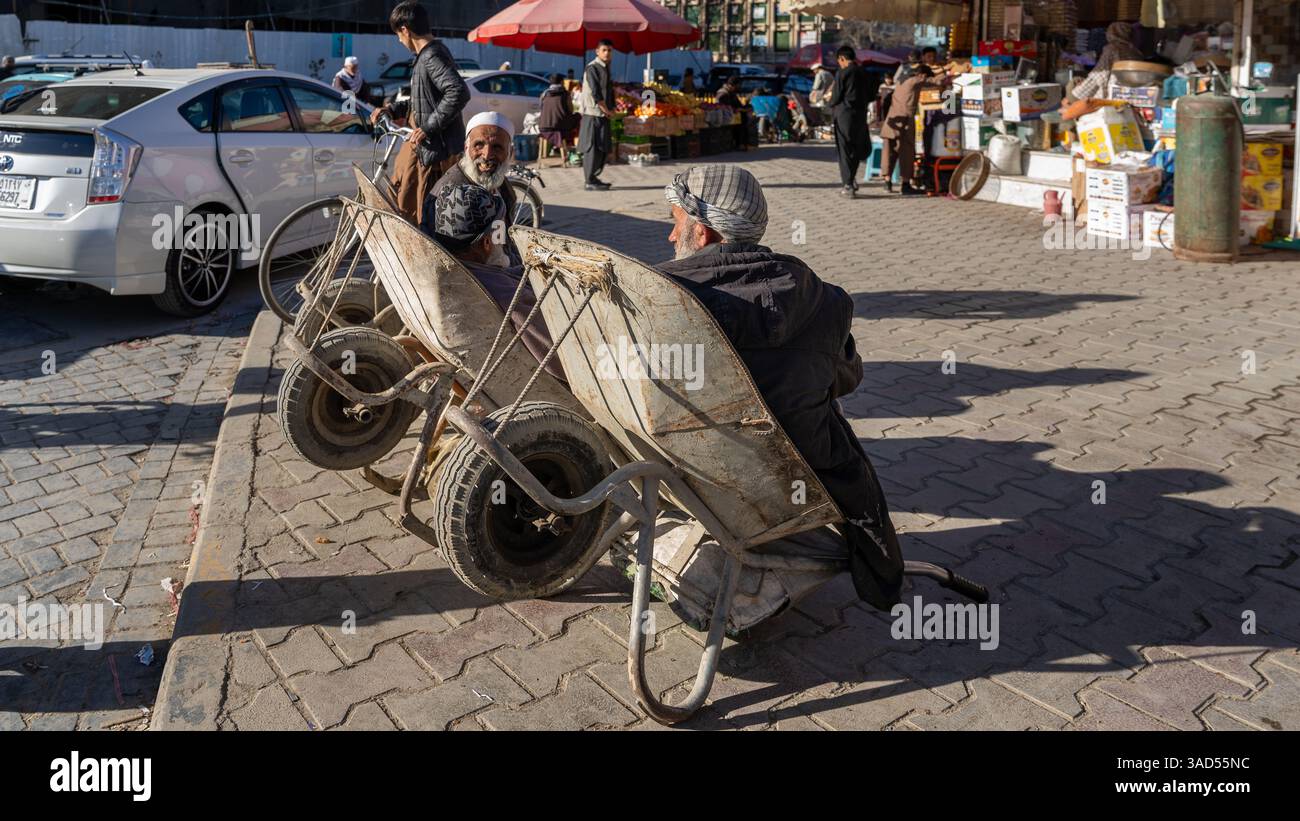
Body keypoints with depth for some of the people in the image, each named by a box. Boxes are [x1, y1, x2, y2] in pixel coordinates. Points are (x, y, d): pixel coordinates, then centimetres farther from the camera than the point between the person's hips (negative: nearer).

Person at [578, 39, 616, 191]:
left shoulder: (606, 68, 17)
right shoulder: (592, 68, -11)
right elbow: (595, 93, -17)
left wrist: (611, 110, 5)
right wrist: (606, 110, -10)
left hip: (603, 114, 9)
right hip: (593, 114, -9)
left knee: (603, 148, 10)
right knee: (593, 147, -8)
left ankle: (592, 178, 18)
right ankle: (590, 181, -6)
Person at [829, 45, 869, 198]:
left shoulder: (842, 74, -11)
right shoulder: (862, 73, 8)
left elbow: (836, 97, -8)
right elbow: (867, 95, 12)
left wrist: (831, 103, 12)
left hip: (845, 114, -6)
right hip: (861, 114, 6)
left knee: (844, 150, 0)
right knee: (856, 148, 18)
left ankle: (848, 186, -1)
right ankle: (851, 179, 25)